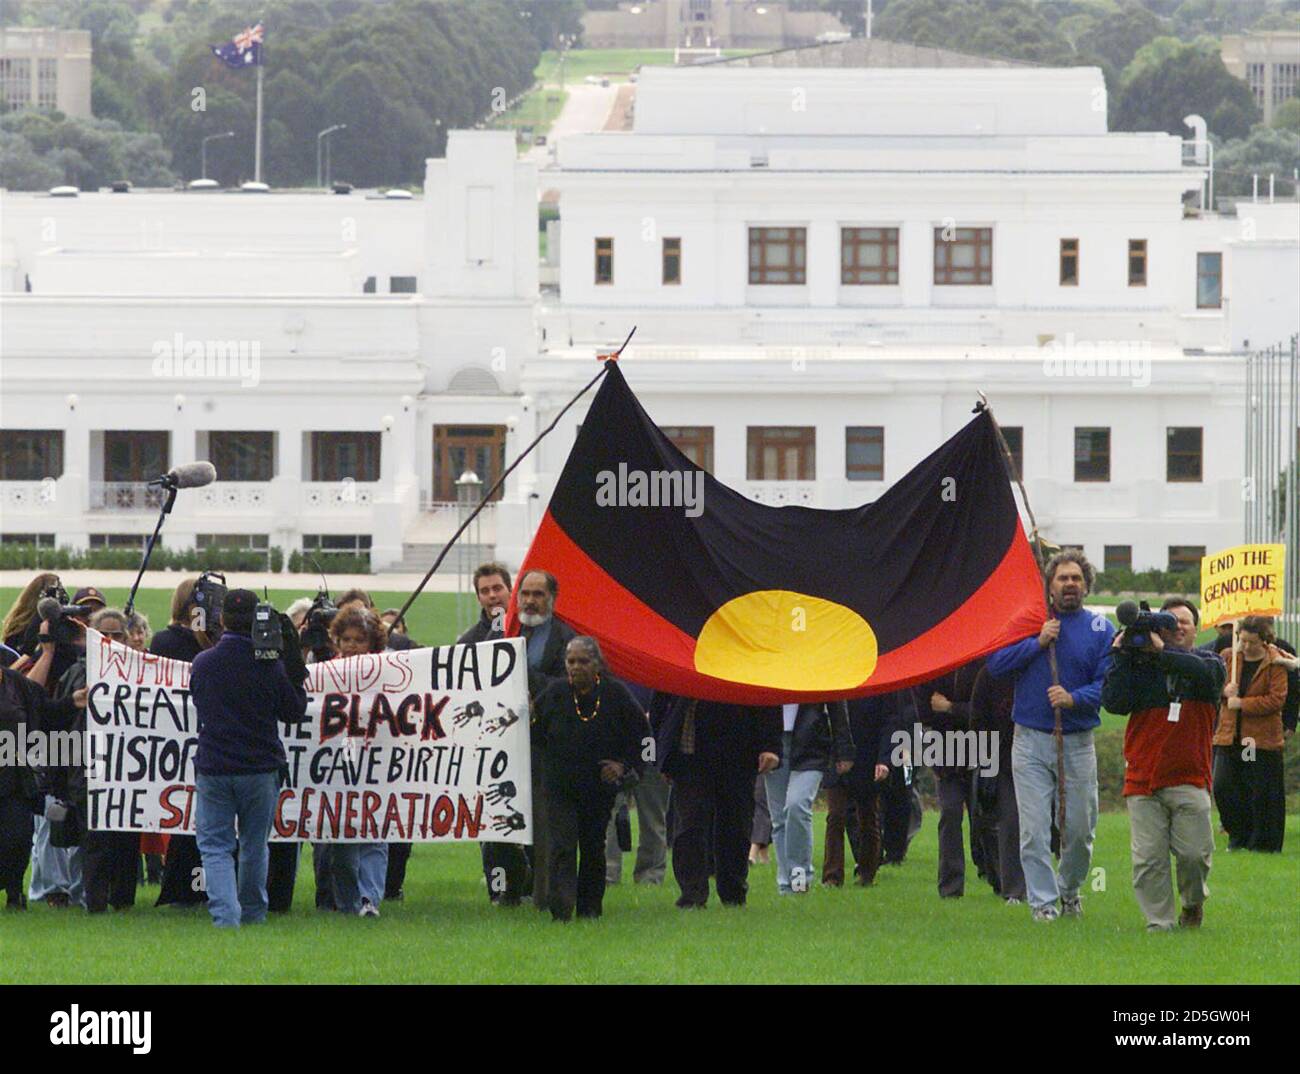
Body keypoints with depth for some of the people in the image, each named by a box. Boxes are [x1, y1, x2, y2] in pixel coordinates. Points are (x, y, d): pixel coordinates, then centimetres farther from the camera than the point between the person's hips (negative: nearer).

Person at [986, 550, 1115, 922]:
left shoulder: (1100, 629, 2)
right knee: (1034, 828, -5)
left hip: (1078, 742, 0)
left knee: (1080, 828, 6)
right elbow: (996, 664, -4)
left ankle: (1069, 888, 30)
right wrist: (1038, 643, -13)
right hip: (1031, 740, 0)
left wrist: (1073, 698, -22)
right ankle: (1043, 901, 2)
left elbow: (1107, 683, -5)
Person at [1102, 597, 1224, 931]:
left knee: (1194, 853, -6)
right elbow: (1114, 702, -3)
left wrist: (1163, 653, -19)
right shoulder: (1139, 663, 10)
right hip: (1143, 778, 1)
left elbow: (1208, 673, -16)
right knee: (1148, 859, -5)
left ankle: (1193, 903, 22)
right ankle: (1159, 921, 5)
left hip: (1190, 780, -1)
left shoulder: (1206, 661, 10)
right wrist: (1121, 656, -5)